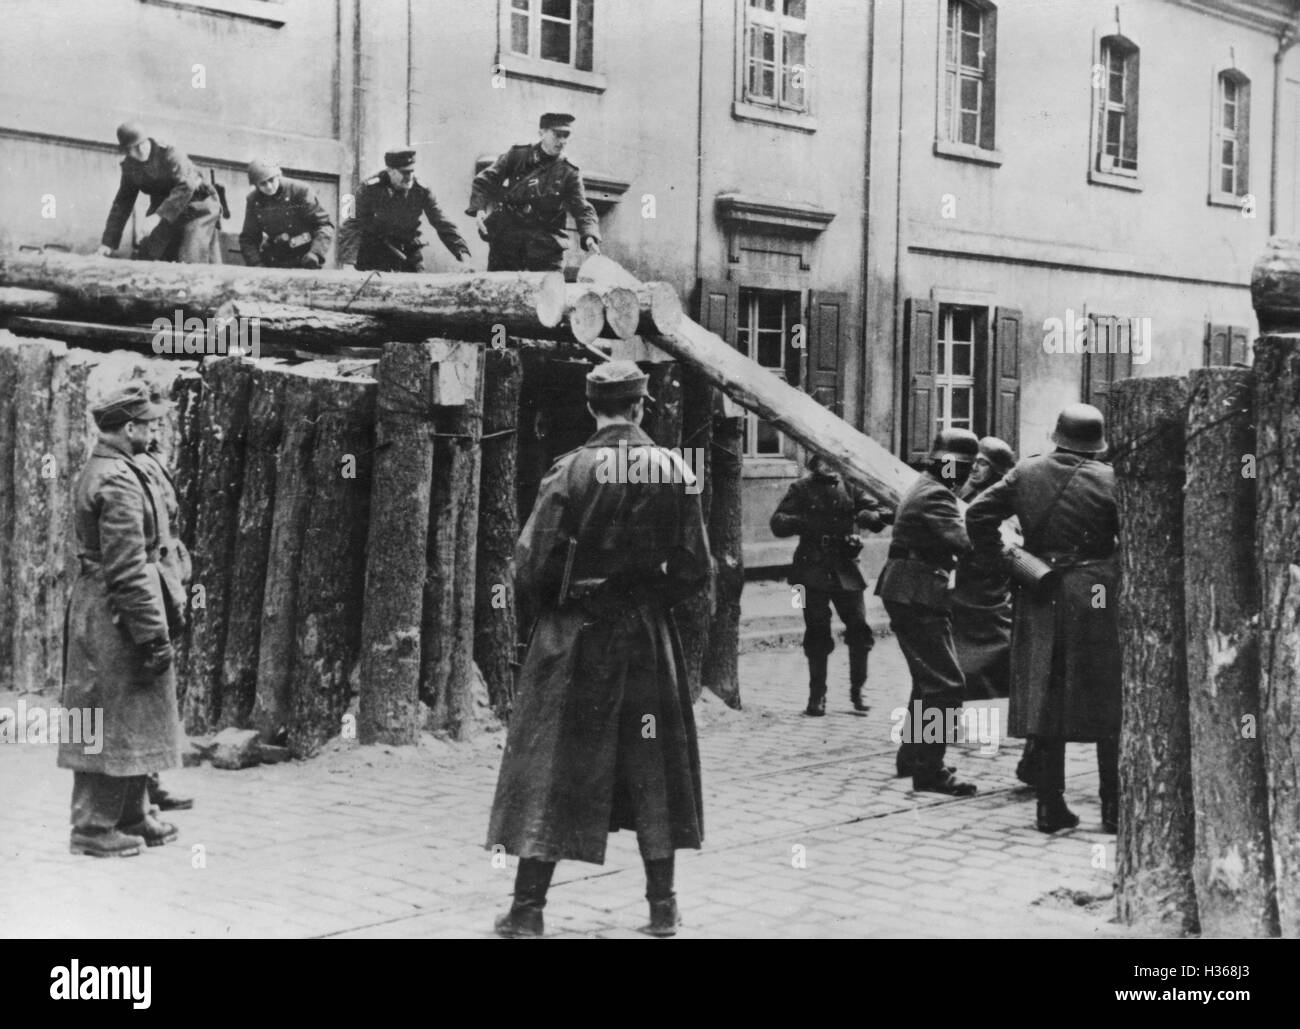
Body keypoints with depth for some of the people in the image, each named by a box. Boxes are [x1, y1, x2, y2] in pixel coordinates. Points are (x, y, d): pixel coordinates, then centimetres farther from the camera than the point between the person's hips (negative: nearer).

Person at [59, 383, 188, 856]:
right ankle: (94, 829, 5)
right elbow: (129, 569, -22)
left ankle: (132, 817, 27)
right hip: (117, 615, -10)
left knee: (131, 723, 17)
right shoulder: (119, 482, -19)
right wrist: (154, 633, -20)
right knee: (114, 723, -2)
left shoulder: (97, 471, 14)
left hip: (99, 603, 10)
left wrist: (156, 625, 24)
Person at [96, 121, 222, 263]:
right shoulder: (129, 166, 1)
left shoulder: (170, 154, -19)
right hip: (169, 215, 7)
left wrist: (161, 215, -38)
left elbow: (186, 186, -32)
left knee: (189, 261, -20)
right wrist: (108, 243, 0)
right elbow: (122, 204, 6)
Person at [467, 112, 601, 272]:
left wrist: (590, 237, -25)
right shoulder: (517, 155, 2)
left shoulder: (569, 173, 2)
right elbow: (483, 181, 4)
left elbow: (583, 209, -5)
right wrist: (479, 208, -14)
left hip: (545, 244, 0)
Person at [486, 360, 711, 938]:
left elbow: (533, 562, -13)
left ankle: (528, 908, 5)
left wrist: (548, 607, 7)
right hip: (648, 632, 2)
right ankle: (662, 906, 16)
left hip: (574, 631, -2)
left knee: (551, 764, 4)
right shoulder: (674, 471, -3)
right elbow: (695, 569, -2)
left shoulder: (570, 471, -11)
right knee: (653, 766, 12)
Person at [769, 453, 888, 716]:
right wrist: (801, 523, -22)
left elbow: (878, 517, 6)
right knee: (817, 634, 0)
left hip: (845, 569, 2)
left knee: (859, 630, -3)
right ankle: (817, 695, 10)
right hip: (813, 571, -2)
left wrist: (868, 517, -17)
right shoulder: (801, 489, 3)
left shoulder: (849, 487, 9)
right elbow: (777, 522, -3)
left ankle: (857, 689, 12)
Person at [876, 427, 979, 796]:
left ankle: (912, 755, 32)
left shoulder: (926, 488, 17)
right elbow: (963, 541, -28)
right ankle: (929, 769, -10)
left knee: (930, 678, 22)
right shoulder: (935, 495, -17)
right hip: (917, 596, -11)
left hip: (907, 595, 11)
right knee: (946, 683, -11)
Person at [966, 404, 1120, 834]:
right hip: (1097, 598, -3)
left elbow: (977, 515, -1)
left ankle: (1050, 806, 10)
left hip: (1039, 599, 3)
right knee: (1109, 703, 6)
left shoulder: (1026, 472, 2)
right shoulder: (1108, 480, -8)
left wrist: (1000, 559, 6)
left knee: (1045, 701, 9)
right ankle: (1114, 807, 8)